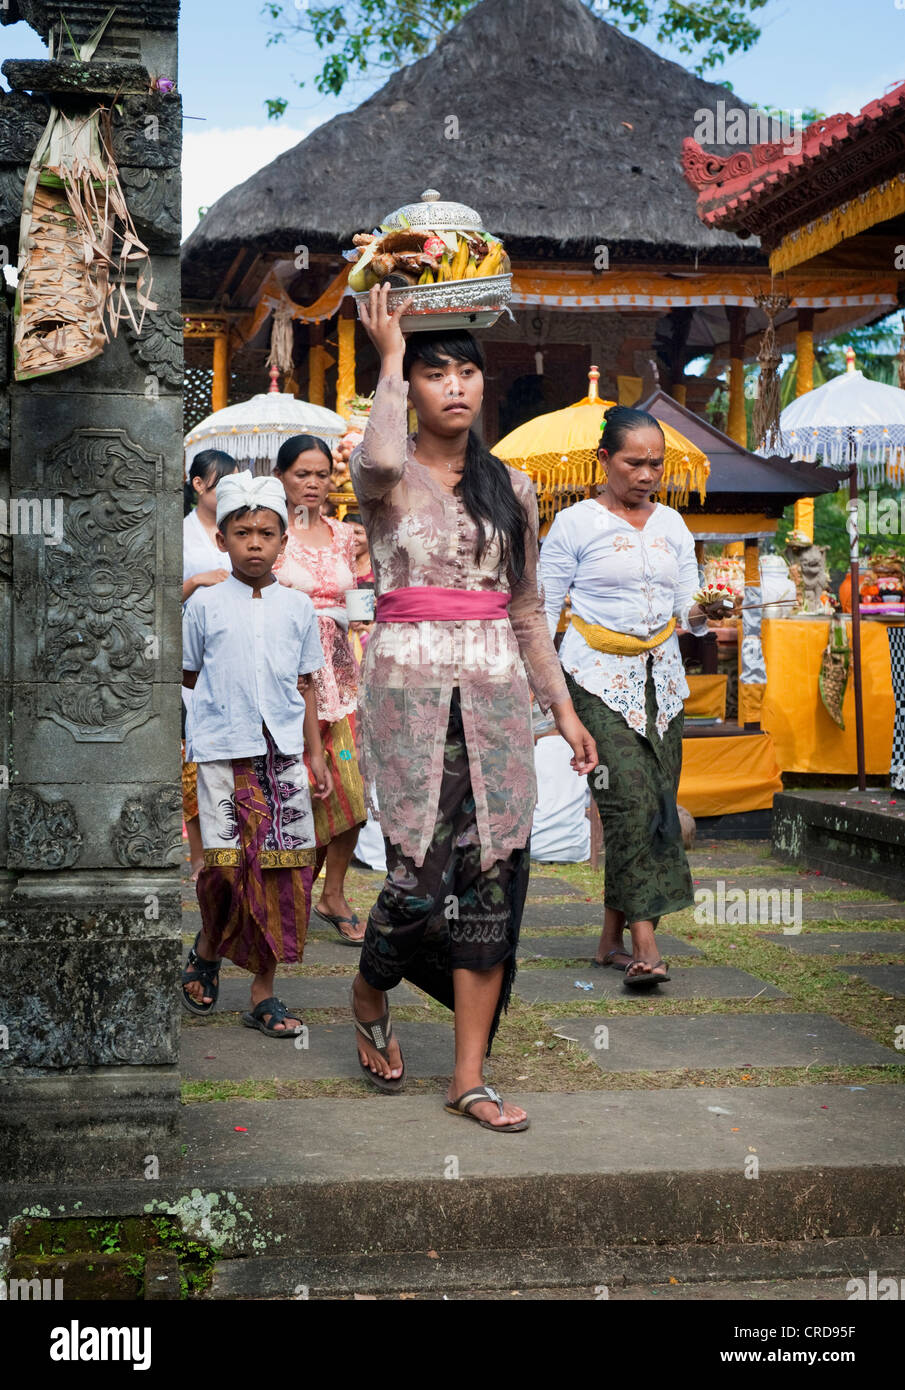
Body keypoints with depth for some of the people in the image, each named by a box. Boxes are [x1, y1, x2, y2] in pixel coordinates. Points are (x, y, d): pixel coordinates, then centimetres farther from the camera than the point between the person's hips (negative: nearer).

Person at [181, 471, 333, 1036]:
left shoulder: (298, 607, 9)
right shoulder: (205, 604, 3)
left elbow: (306, 685, 13)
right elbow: (189, 675, 13)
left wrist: (316, 753, 10)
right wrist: (230, 695, 2)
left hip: (285, 751, 2)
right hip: (223, 751, -2)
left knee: (286, 868, -1)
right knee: (227, 864, -8)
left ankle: (264, 993, 9)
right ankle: (208, 949, 23)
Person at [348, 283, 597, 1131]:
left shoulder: (511, 487, 14)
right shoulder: (384, 476, 2)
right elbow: (382, 463, -25)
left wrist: (561, 705, 14)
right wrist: (389, 359, -11)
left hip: (497, 690, 4)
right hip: (410, 686, -4)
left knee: (492, 877, -1)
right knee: (422, 871, -10)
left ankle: (469, 1078, 7)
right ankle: (369, 1001, 23)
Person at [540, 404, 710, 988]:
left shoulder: (673, 525, 12)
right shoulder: (575, 524, -1)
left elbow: (688, 612, 12)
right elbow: (541, 610, 1)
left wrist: (703, 613, -10)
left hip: (661, 678, 5)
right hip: (598, 678, -5)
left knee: (657, 804, 0)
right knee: (631, 798, -18)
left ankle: (613, 938, 10)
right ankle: (645, 940, -18)